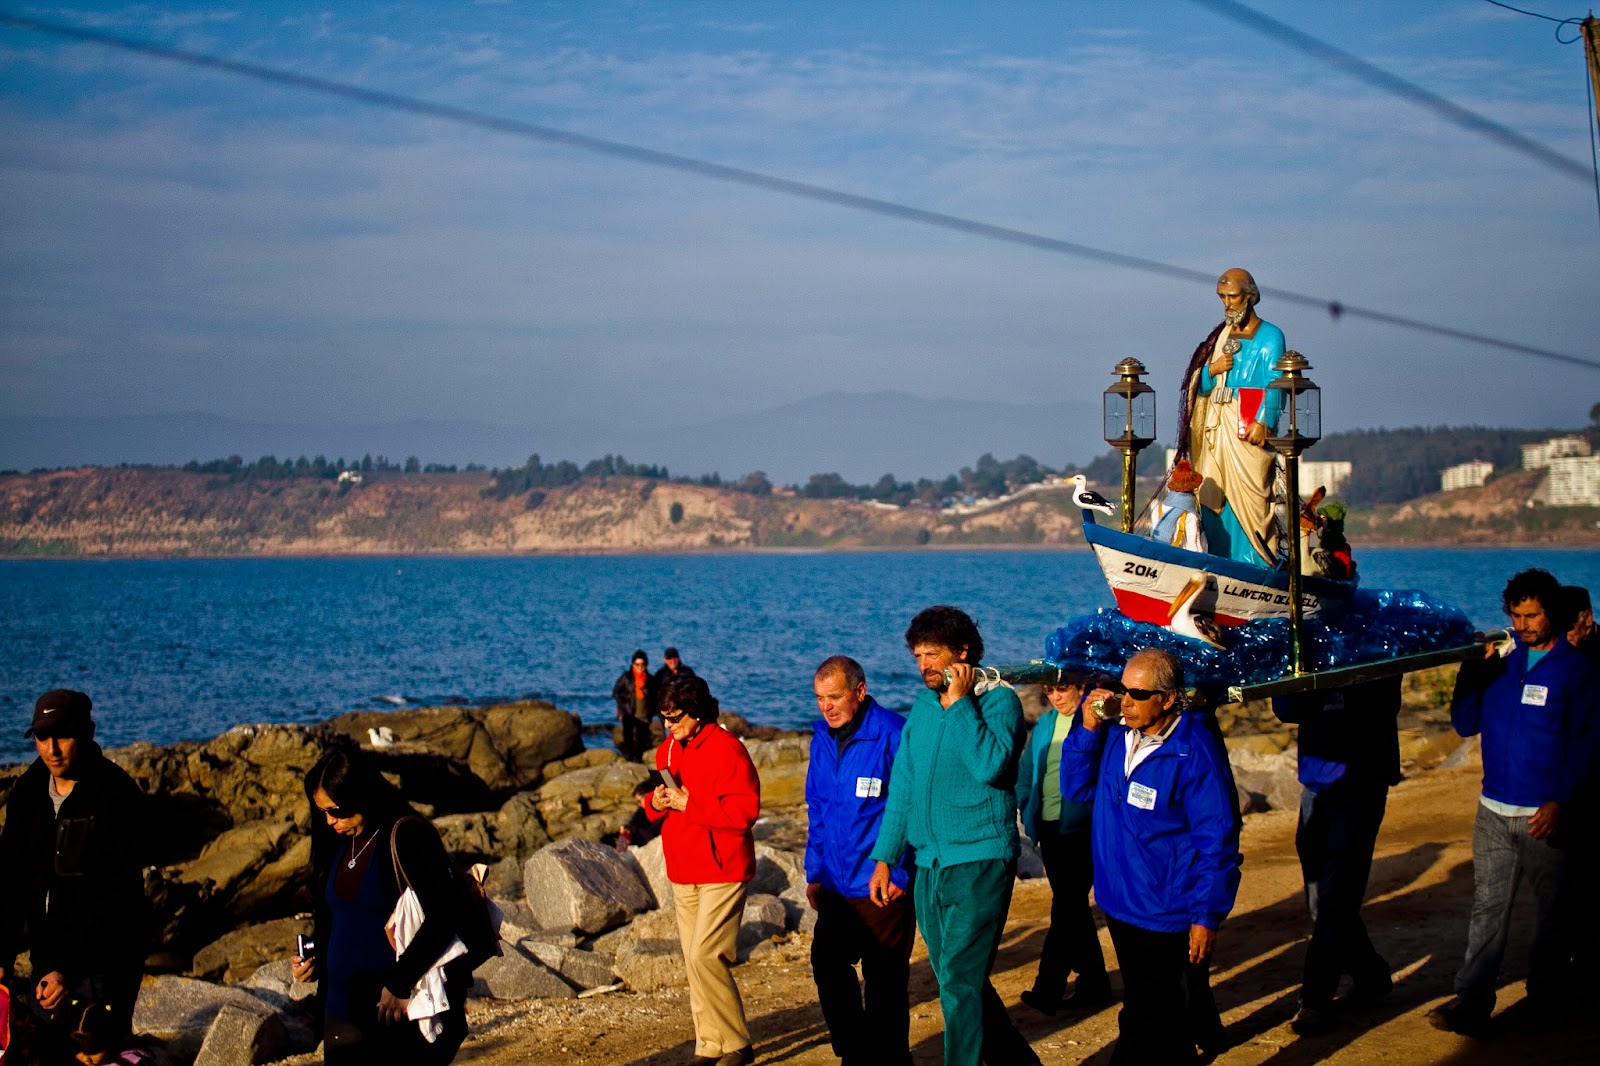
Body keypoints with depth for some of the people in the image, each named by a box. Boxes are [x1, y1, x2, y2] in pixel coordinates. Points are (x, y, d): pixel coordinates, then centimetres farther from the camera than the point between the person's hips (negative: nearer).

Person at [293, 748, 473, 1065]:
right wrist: (314, 958, 5)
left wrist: (401, 983, -20)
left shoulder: (405, 836, -12)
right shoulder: (341, 844, 12)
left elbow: (444, 916, -19)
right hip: (342, 1013, 8)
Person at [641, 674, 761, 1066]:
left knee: (704, 956, -15)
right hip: (683, 872, 8)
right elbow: (657, 804, 20)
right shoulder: (668, 750, 11)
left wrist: (688, 803, -21)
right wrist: (656, 802, -4)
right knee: (694, 960, 9)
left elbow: (746, 809, -21)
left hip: (722, 871, -8)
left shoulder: (725, 748, -14)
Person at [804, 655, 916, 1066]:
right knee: (828, 966, 9)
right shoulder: (822, 738, 7)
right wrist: (814, 872, 12)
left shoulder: (892, 735, -13)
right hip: (836, 886, 7)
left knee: (884, 980, 3)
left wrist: (899, 872, -14)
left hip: (883, 886, -7)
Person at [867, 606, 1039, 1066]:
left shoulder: (999, 701, -7)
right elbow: (902, 787, 15)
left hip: (979, 861, -7)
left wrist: (958, 704, -16)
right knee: (959, 981, 13)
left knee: (960, 983, -9)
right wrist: (884, 857, 11)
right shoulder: (922, 708, 12)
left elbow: (990, 767, -23)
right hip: (929, 866, 7)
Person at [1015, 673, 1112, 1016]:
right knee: (1072, 906, 14)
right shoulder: (1045, 724, 13)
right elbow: (1026, 770, 18)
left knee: (1066, 907, -10)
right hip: (1049, 826, 7)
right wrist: (1027, 809, 9)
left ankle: (1047, 990, -10)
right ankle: (1093, 982, 24)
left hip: (1080, 828, -7)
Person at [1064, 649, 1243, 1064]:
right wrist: (1088, 729, -6)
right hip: (1121, 905, 7)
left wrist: (1206, 916, -15)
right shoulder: (1116, 733, 0)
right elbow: (1077, 788, 8)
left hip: (1169, 917, -7)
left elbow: (1217, 840, -15)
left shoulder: (1195, 752, -18)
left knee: (1148, 1030, -2)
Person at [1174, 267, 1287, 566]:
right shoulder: (1220, 336, 21)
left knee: (1248, 498, -11)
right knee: (1212, 497, 0)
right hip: (1215, 426, 6)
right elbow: (1201, 388, 20)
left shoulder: (1269, 336, 3)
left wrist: (1263, 422, -22)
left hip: (1248, 428, -6)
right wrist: (1211, 371, -2)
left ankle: (1257, 566, -11)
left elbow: (1273, 384, -8)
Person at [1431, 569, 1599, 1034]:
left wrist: (1559, 802, -14)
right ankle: (1471, 1004, -3)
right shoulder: (1501, 660, 9)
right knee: (1487, 907, 0)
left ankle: (1544, 997, 21)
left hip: (1543, 813, -3)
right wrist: (1472, 673, -7)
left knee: (1550, 910, 8)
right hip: (1494, 809, 3)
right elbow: (1465, 724, 9)